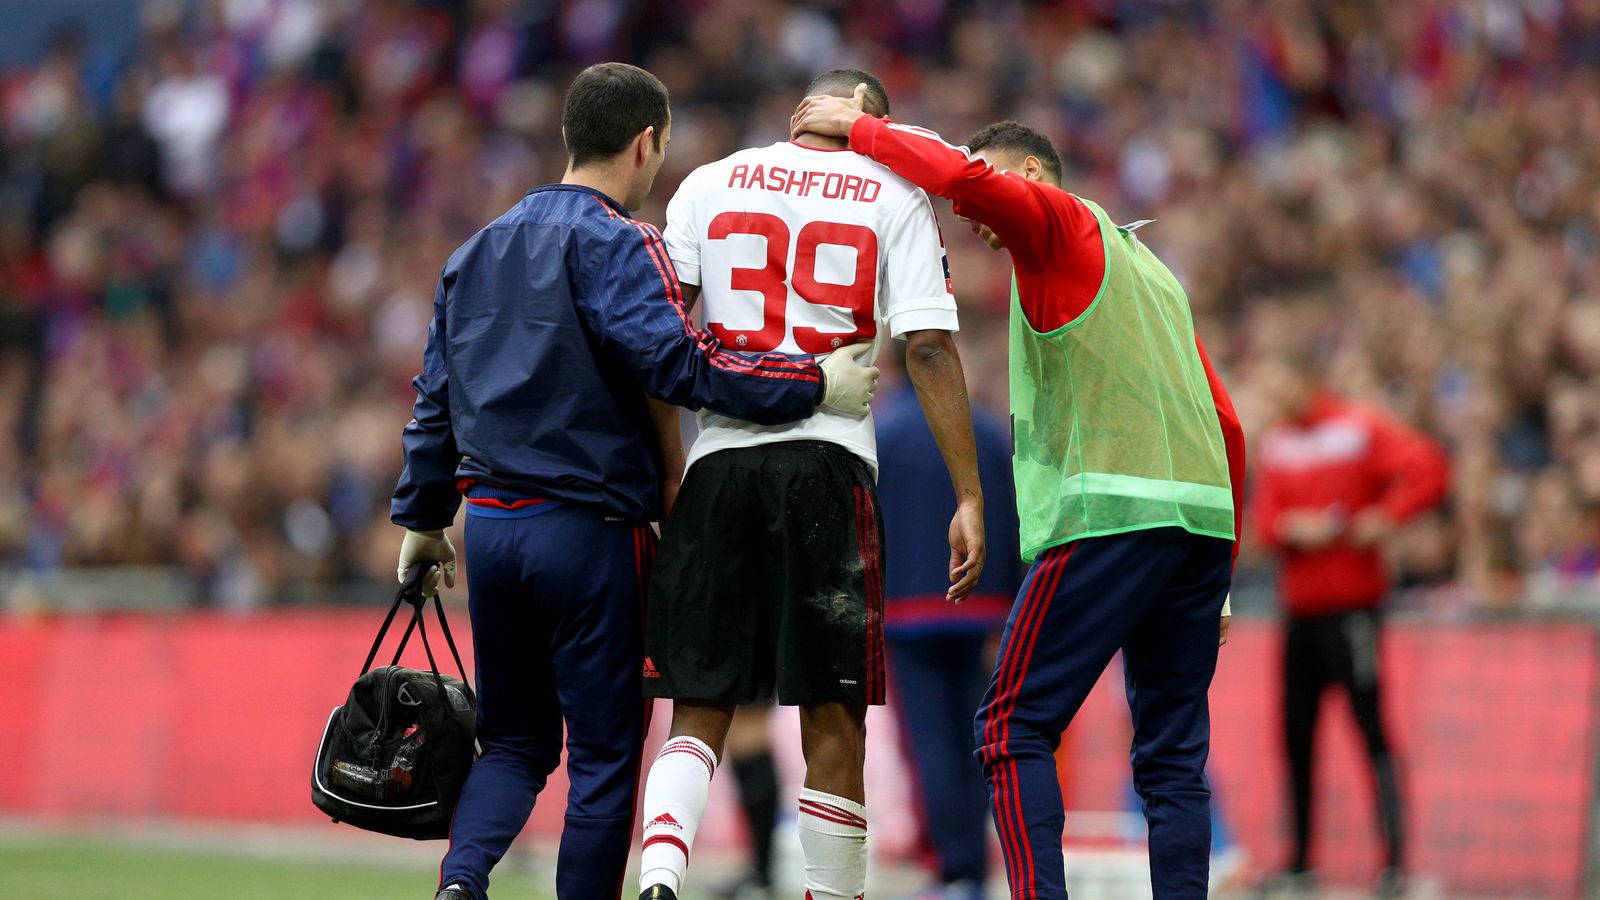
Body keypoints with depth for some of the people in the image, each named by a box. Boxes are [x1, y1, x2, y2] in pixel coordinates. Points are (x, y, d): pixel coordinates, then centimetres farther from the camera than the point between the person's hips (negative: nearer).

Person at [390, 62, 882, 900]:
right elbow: (676, 361, -23)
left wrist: (421, 518, 26)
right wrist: (816, 386, -19)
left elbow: (436, 398, 18)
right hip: (589, 529, -7)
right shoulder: (616, 244, -10)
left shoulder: (476, 250, 14)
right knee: (604, 752, 3)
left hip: (490, 523, 7)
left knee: (513, 742, 14)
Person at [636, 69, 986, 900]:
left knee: (699, 708, 5)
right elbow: (929, 349, -2)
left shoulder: (711, 184, 13)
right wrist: (969, 497, -3)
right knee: (833, 718, 4)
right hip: (828, 458, -2)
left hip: (717, 458, 2)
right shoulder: (894, 198, 7)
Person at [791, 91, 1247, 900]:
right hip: (1204, 514, 8)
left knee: (1015, 728, -5)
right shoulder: (1150, 269, 29)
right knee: (1173, 755, 7)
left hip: (1114, 511, -8)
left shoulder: (1063, 225, 6)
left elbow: (966, 179, -16)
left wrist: (860, 129, -2)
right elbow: (1227, 427, 26)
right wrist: (1217, 580, 26)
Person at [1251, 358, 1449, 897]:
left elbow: (1429, 469, -14)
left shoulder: (1359, 429, -4)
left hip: (1351, 604, -6)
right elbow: (1263, 517, 9)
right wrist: (1292, 528, -11)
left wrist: (1384, 518, -19)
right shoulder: (1276, 444, 15)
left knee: (1370, 727, -10)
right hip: (1299, 605, 6)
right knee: (1295, 736, 6)